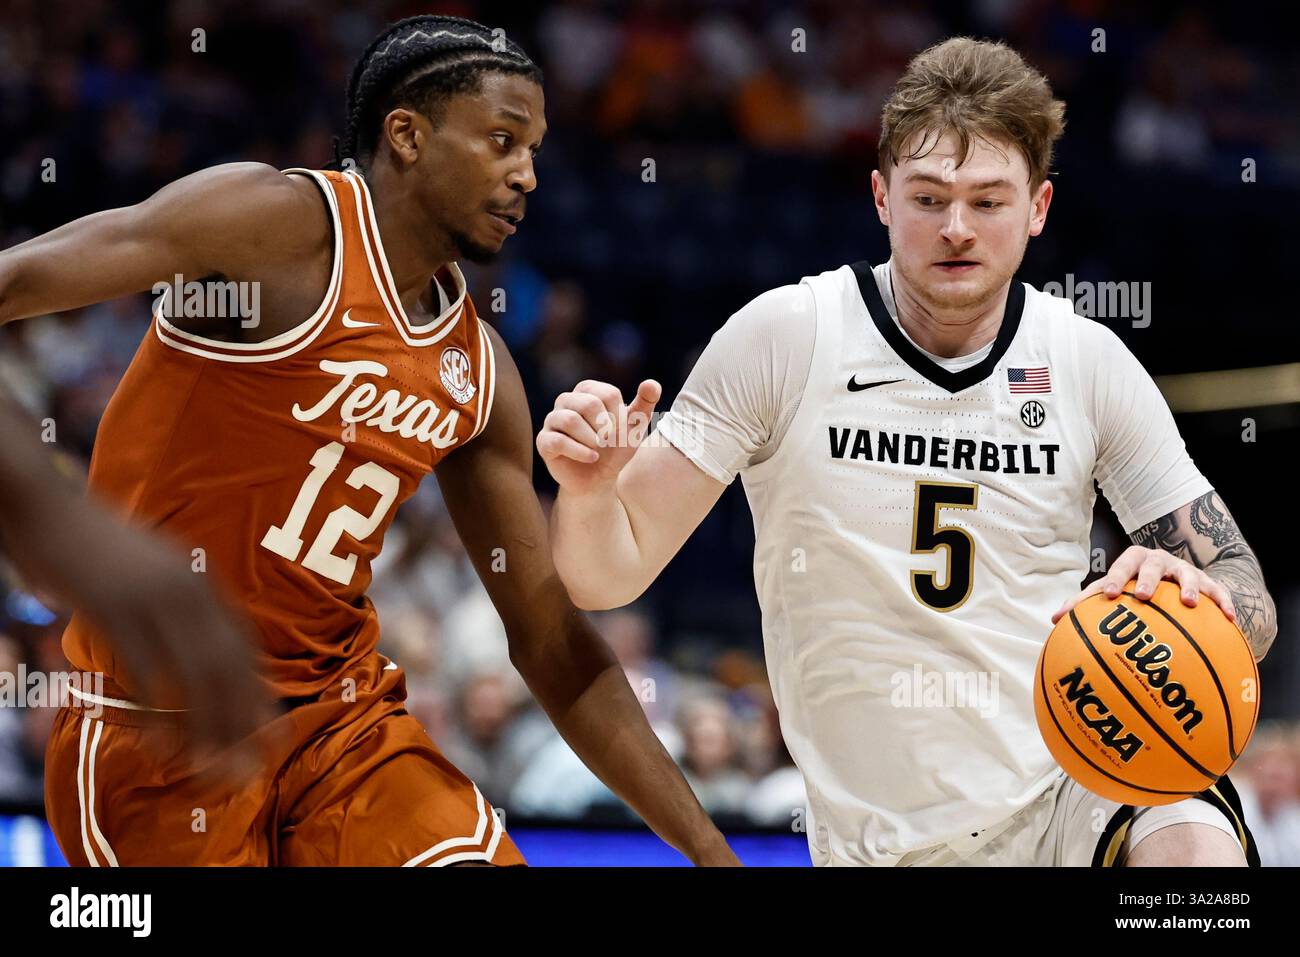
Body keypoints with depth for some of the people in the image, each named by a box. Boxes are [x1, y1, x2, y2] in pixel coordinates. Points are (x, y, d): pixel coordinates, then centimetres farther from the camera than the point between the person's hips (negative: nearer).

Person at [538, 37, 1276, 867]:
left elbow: (1249, 609, 2)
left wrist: (1189, 593, -22)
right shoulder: (782, 339, -6)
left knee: (1198, 850, -32)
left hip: (1068, 796, -3)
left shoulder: (1089, 360, -1)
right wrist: (588, 491, -26)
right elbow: (611, 574, -3)